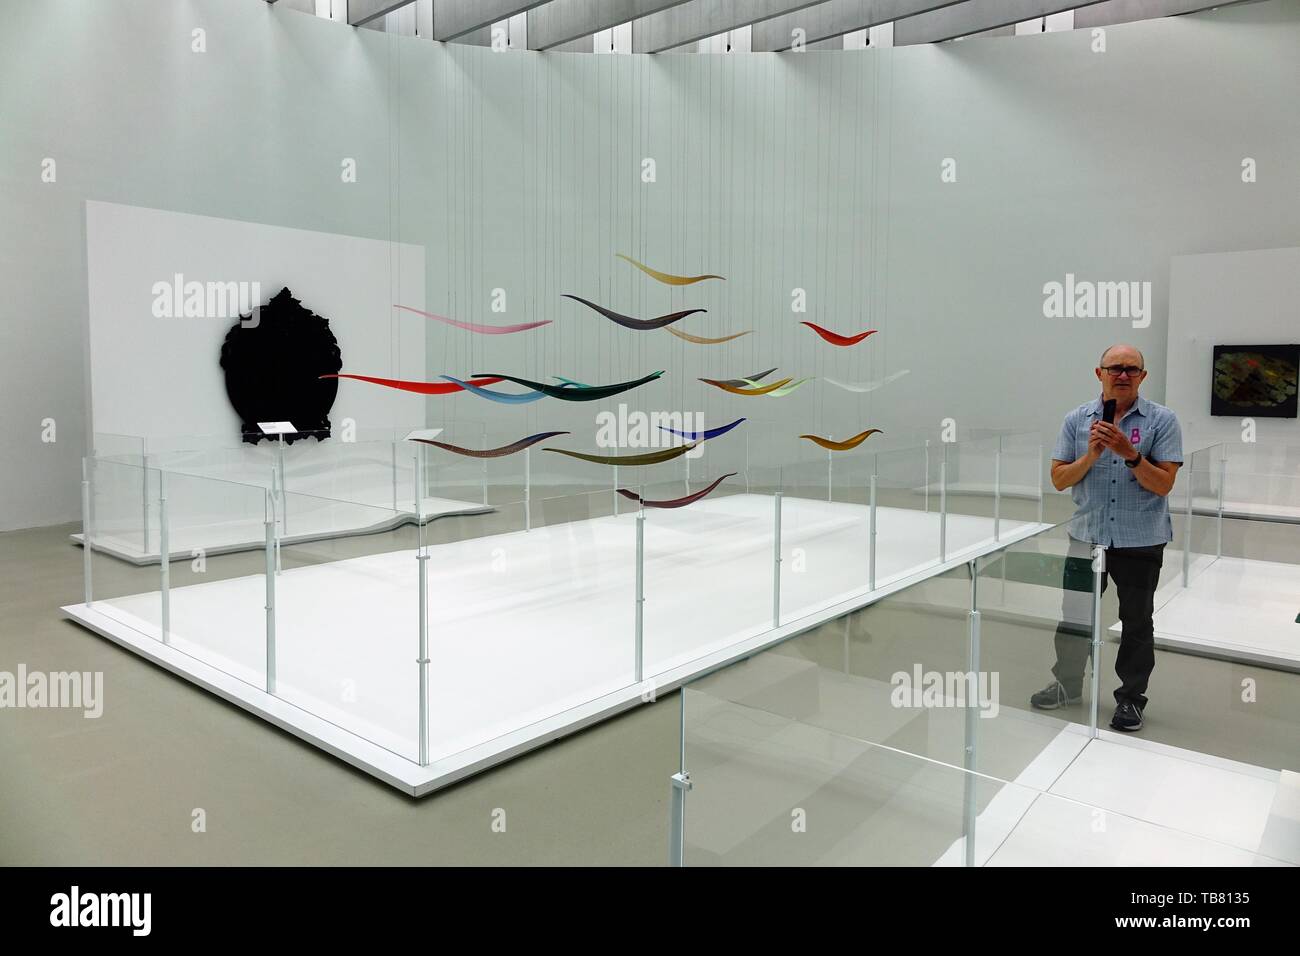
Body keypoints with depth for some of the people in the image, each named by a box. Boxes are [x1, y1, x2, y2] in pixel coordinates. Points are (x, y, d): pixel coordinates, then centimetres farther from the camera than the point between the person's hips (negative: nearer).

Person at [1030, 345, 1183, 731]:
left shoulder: (1162, 420, -5)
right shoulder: (1077, 419, 1)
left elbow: (1163, 484, -11)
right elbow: (1059, 479, -1)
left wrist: (1130, 453, -24)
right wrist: (1091, 455, -16)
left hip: (1141, 542, -2)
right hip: (1087, 536, 2)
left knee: (1137, 622, 9)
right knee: (1073, 615, 12)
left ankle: (1131, 697, 25)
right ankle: (1068, 684, 31)